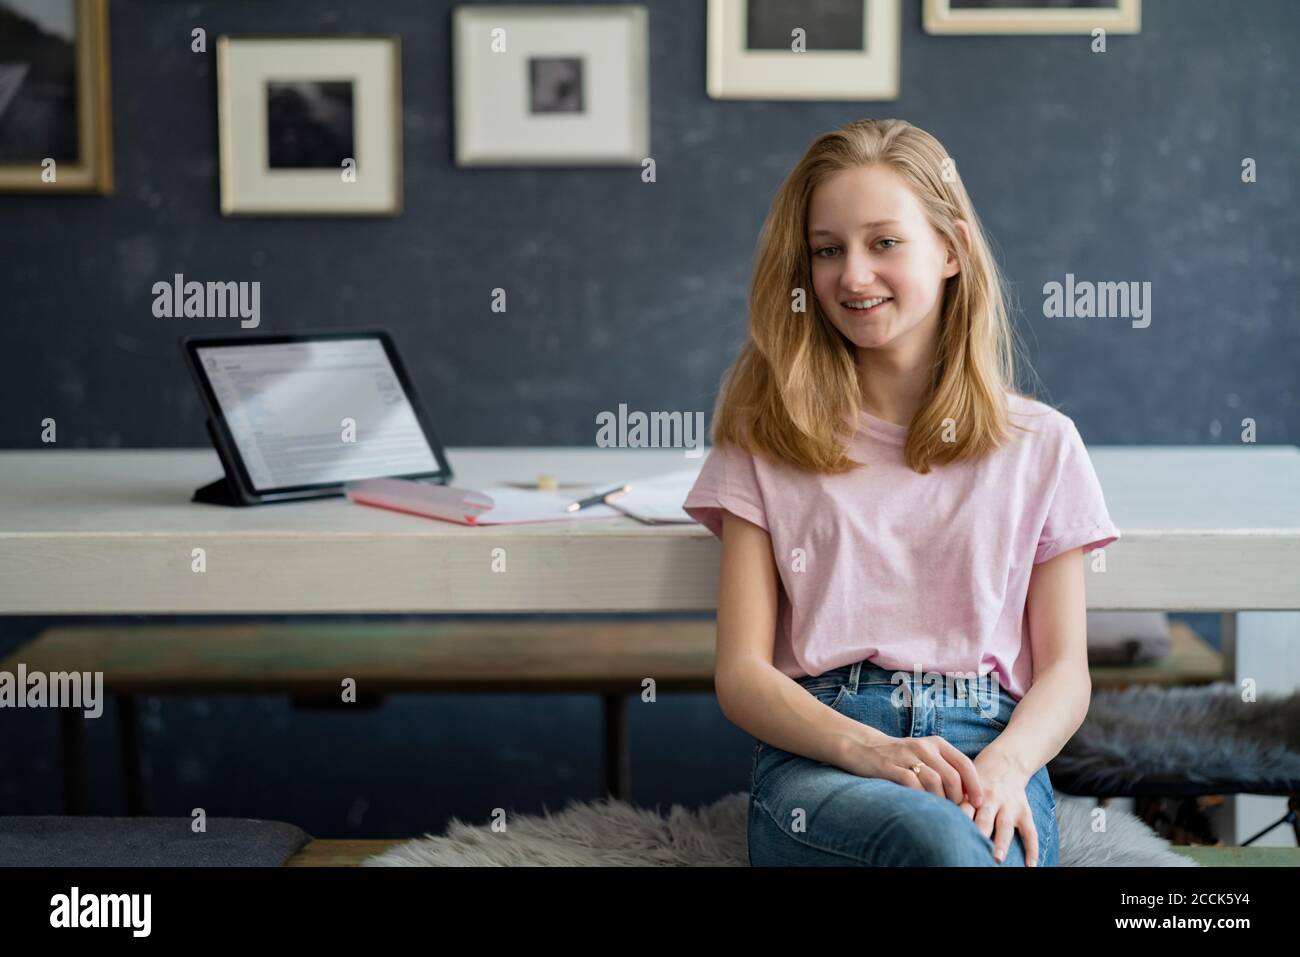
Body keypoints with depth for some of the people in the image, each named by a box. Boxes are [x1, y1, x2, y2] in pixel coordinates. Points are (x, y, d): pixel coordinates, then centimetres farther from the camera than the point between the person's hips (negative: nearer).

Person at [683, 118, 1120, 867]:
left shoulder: (1039, 445, 16)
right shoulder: (768, 440, 14)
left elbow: (1065, 672, 11)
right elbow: (742, 673, 6)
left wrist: (1006, 765, -12)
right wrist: (870, 751, -14)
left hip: (989, 752, 1)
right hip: (815, 754, -1)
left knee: (989, 831, -37)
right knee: (936, 835, -38)